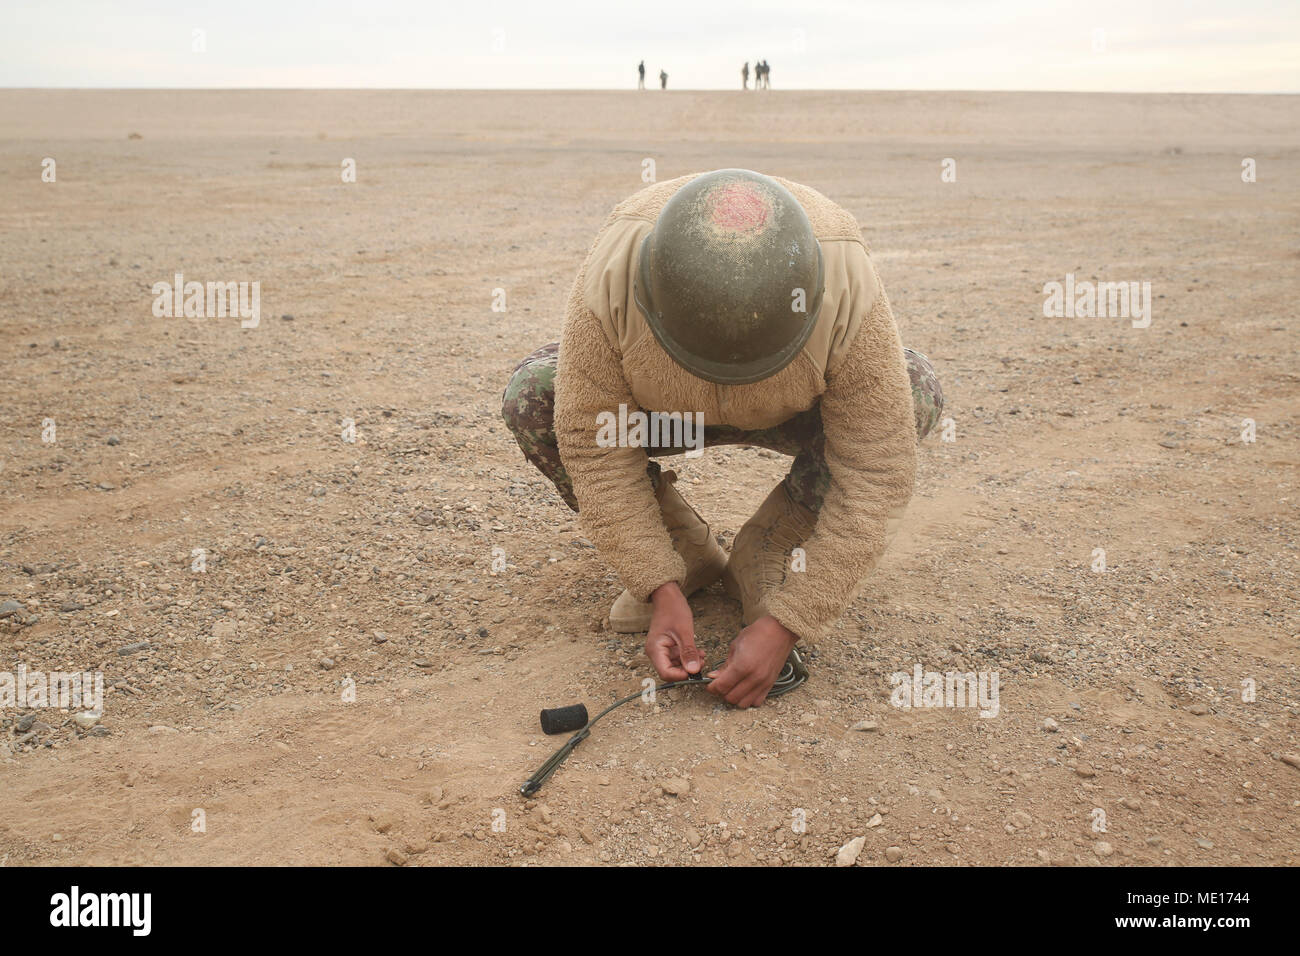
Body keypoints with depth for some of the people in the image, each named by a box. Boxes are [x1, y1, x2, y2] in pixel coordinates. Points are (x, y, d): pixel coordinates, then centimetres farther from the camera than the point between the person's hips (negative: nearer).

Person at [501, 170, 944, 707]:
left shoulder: (850, 298, -37)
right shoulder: (610, 280, -37)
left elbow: (876, 481, -33)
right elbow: (594, 447, -28)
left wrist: (785, 626, -36)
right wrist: (660, 591, -32)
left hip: (791, 413, 0)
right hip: (658, 410, 1)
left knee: (915, 393, -29)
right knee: (531, 400, -25)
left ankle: (762, 557, -11)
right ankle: (685, 553, -7)